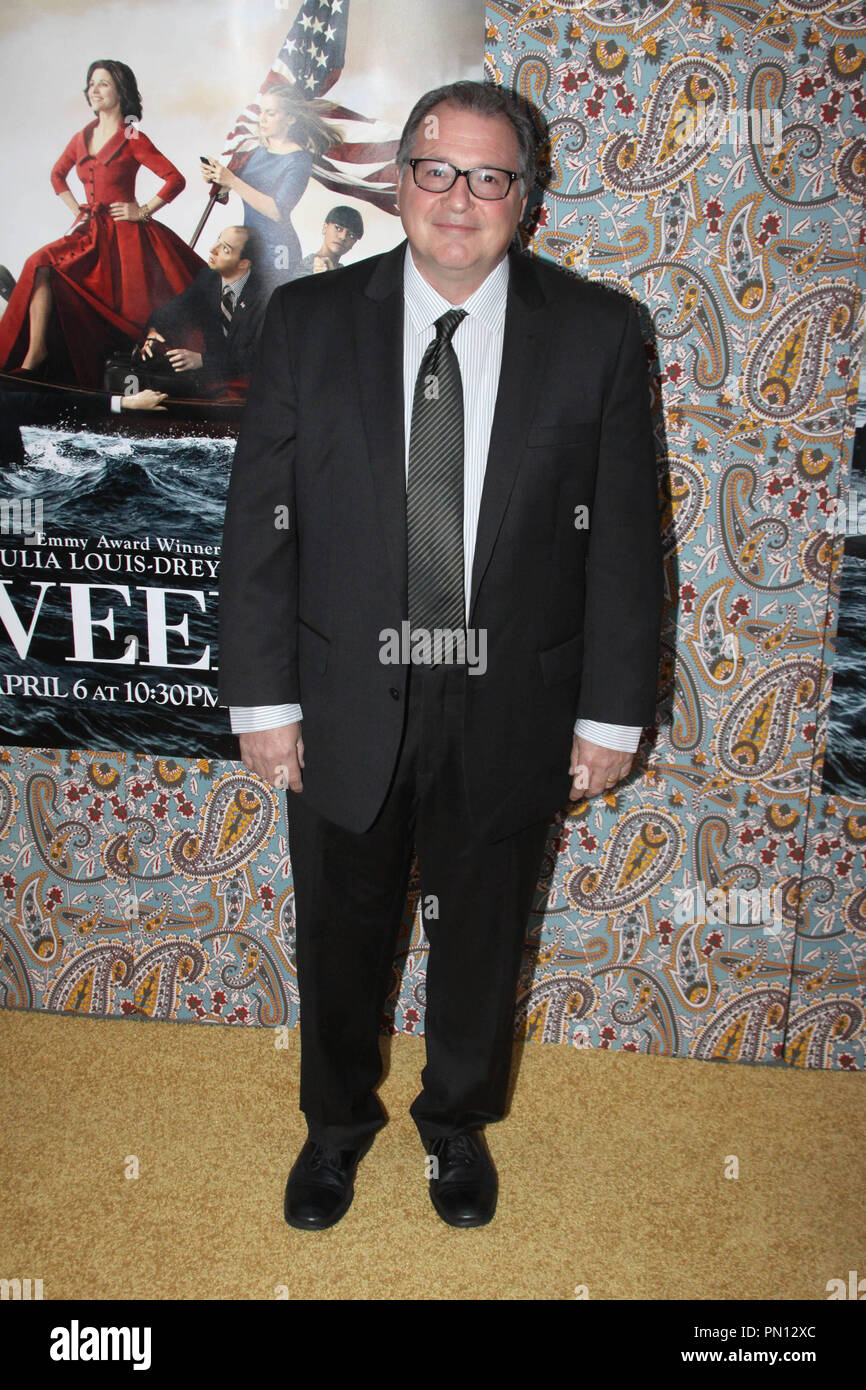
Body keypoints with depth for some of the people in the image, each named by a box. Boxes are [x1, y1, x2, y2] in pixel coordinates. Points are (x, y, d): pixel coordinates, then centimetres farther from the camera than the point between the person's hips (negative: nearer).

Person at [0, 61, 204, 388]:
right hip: (90, 232, 5)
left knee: (136, 310, -8)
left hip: (125, 234, -5)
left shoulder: (132, 139, -6)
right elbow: (57, 174, 29)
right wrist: (77, 210, 17)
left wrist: (143, 211, -10)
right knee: (40, 264, -14)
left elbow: (176, 179, -11)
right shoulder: (82, 137, 12)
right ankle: (35, 354, -14)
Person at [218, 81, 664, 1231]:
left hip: (509, 716, 0)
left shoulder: (596, 332, -4)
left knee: (482, 937, 19)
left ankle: (459, 1120, 47)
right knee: (342, 933, 18)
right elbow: (261, 521, -3)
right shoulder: (309, 320, -3)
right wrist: (263, 698, -6)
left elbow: (626, 535, -3)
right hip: (346, 705, 1)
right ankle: (338, 1120, 47)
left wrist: (613, 713, -5)